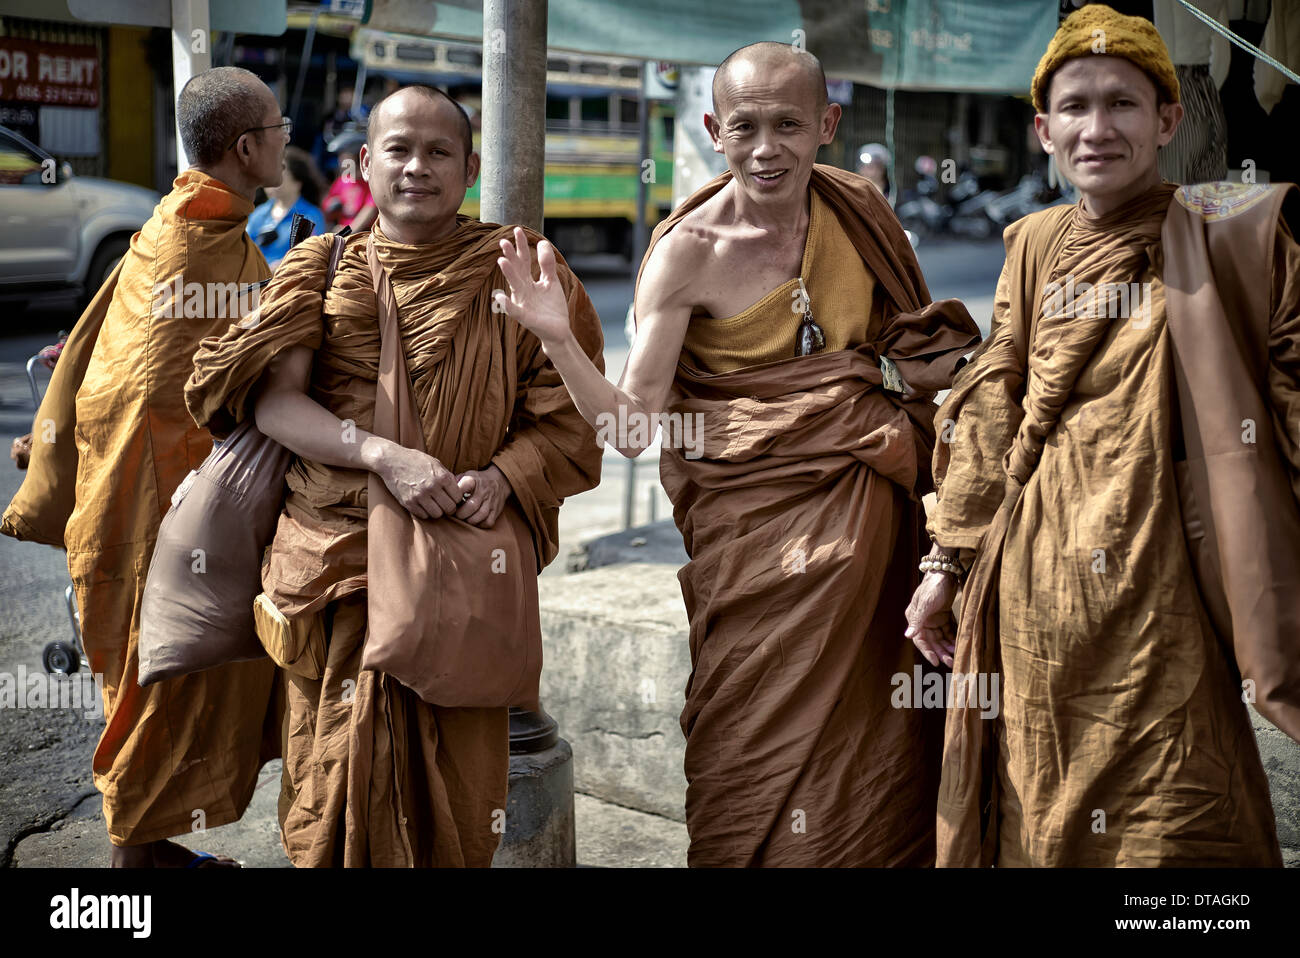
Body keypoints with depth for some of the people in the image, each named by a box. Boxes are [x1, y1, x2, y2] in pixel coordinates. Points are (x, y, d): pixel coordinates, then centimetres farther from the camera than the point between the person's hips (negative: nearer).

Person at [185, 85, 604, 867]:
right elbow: (274, 401, -1)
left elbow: (565, 416, 4)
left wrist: (500, 476, -15)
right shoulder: (323, 268, 10)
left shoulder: (515, 273, 7)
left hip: (466, 547, -1)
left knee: (454, 771, -2)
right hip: (338, 546, 1)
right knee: (341, 763, 1)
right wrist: (382, 455, -17)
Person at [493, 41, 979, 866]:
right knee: (765, 768, -2)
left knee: (870, 752, 7)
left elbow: (944, 355, 15)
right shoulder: (688, 252, -9)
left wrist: (887, 375, -5)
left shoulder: (859, 210, 3)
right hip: (756, 528, -4)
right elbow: (631, 427, -12)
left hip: (870, 519, 4)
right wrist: (557, 340, -25)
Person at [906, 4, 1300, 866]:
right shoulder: (1033, 247, 9)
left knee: (1169, 822, 2)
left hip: (1157, 581, -4)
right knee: (1037, 811, 14)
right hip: (1035, 585, 4)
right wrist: (947, 562, 12)